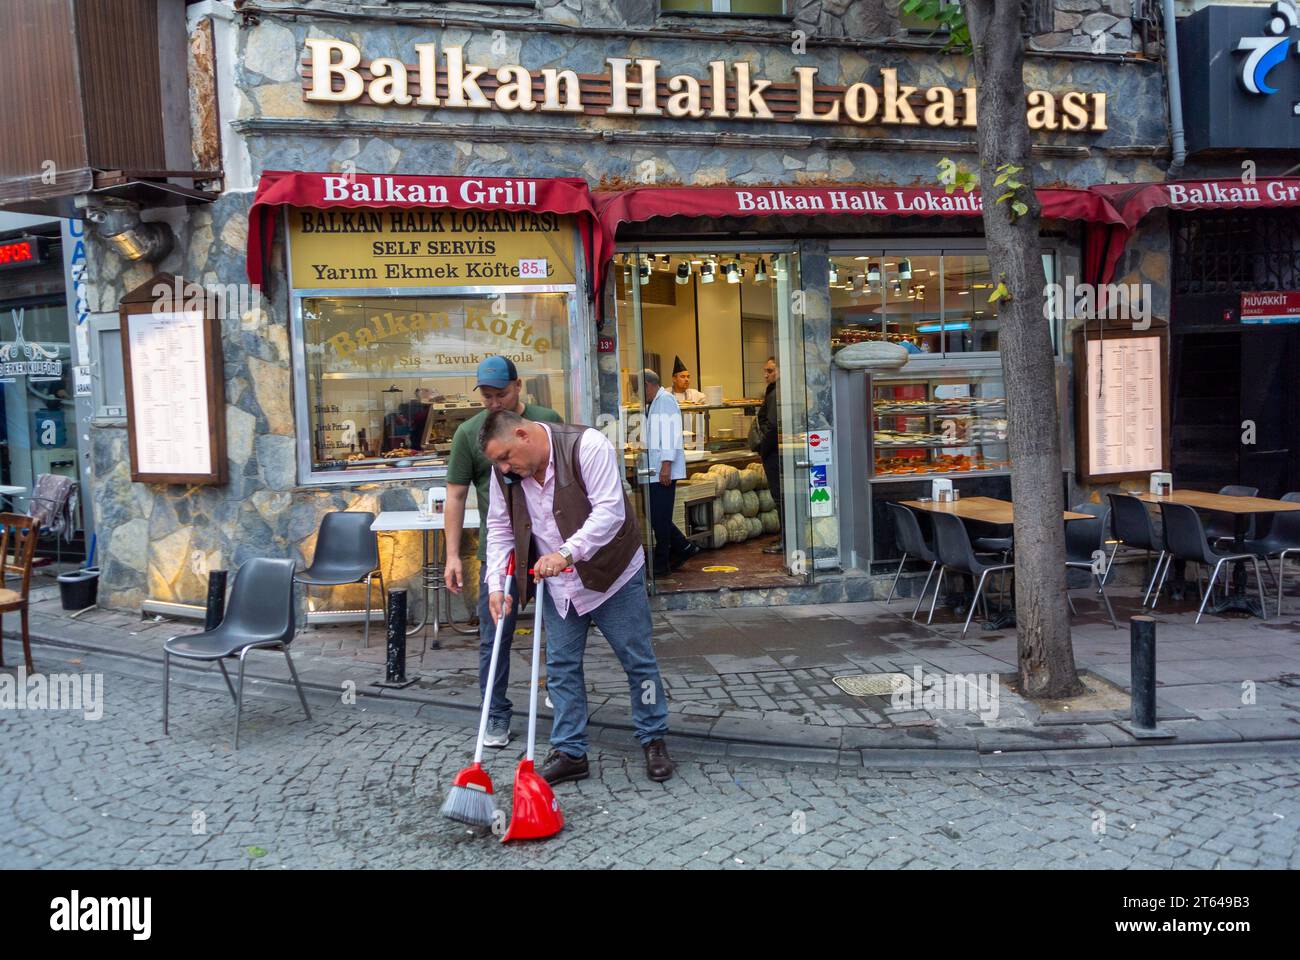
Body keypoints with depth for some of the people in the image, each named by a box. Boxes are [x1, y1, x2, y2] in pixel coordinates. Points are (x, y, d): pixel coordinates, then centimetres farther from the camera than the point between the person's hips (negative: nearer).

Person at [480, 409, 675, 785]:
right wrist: (496, 584, -7)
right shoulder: (504, 472, -6)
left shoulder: (588, 446, -24)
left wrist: (566, 553, -39)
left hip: (613, 574, -5)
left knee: (638, 660, 6)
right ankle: (569, 752, 19)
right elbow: (500, 529, 3)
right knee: (561, 667, 8)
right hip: (557, 586, 5)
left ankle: (654, 740, 24)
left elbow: (610, 512, -30)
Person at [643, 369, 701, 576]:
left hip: (663, 471, -10)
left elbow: (670, 434, -18)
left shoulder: (665, 401, -10)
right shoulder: (654, 403, 20)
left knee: (660, 518, -4)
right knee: (656, 516, 12)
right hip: (654, 471, 10)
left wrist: (666, 465, -22)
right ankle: (683, 548, 23)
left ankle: (661, 565, 3)